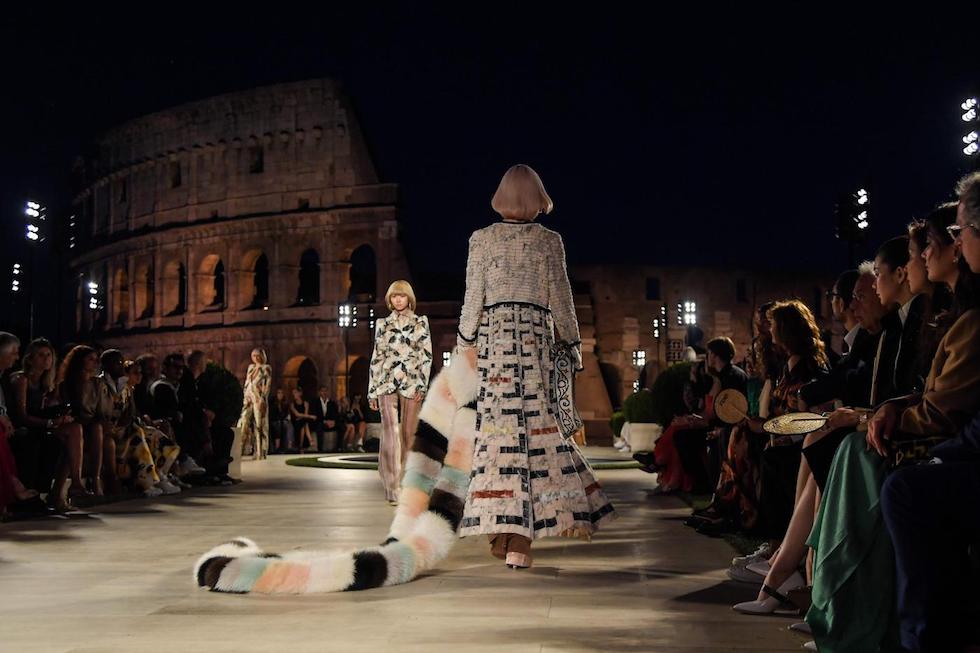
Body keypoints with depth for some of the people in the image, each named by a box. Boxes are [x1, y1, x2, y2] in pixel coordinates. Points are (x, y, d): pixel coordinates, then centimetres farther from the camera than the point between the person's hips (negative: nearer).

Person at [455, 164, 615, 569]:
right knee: (535, 428, -1)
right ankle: (520, 541, -5)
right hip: (535, 339, -1)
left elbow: (473, 297, 3)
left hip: (494, 337, 1)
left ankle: (499, 532, 5)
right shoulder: (549, 241, 3)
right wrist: (572, 344, 14)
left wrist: (467, 340, 12)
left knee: (498, 427, 4)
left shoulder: (482, 239, 4)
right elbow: (560, 299, 4)